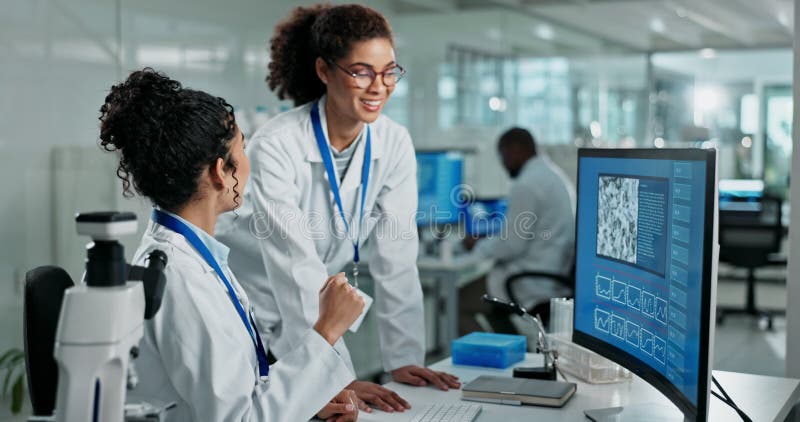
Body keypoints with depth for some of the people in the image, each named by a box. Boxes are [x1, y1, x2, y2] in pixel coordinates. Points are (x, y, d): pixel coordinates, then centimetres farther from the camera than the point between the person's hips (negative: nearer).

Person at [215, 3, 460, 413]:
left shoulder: (394, 144, -10)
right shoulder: (276, 147, -26)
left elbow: (395, 257, -11)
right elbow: (298, 269, -30)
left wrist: (403, 359, -16)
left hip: (307, 321, 4)